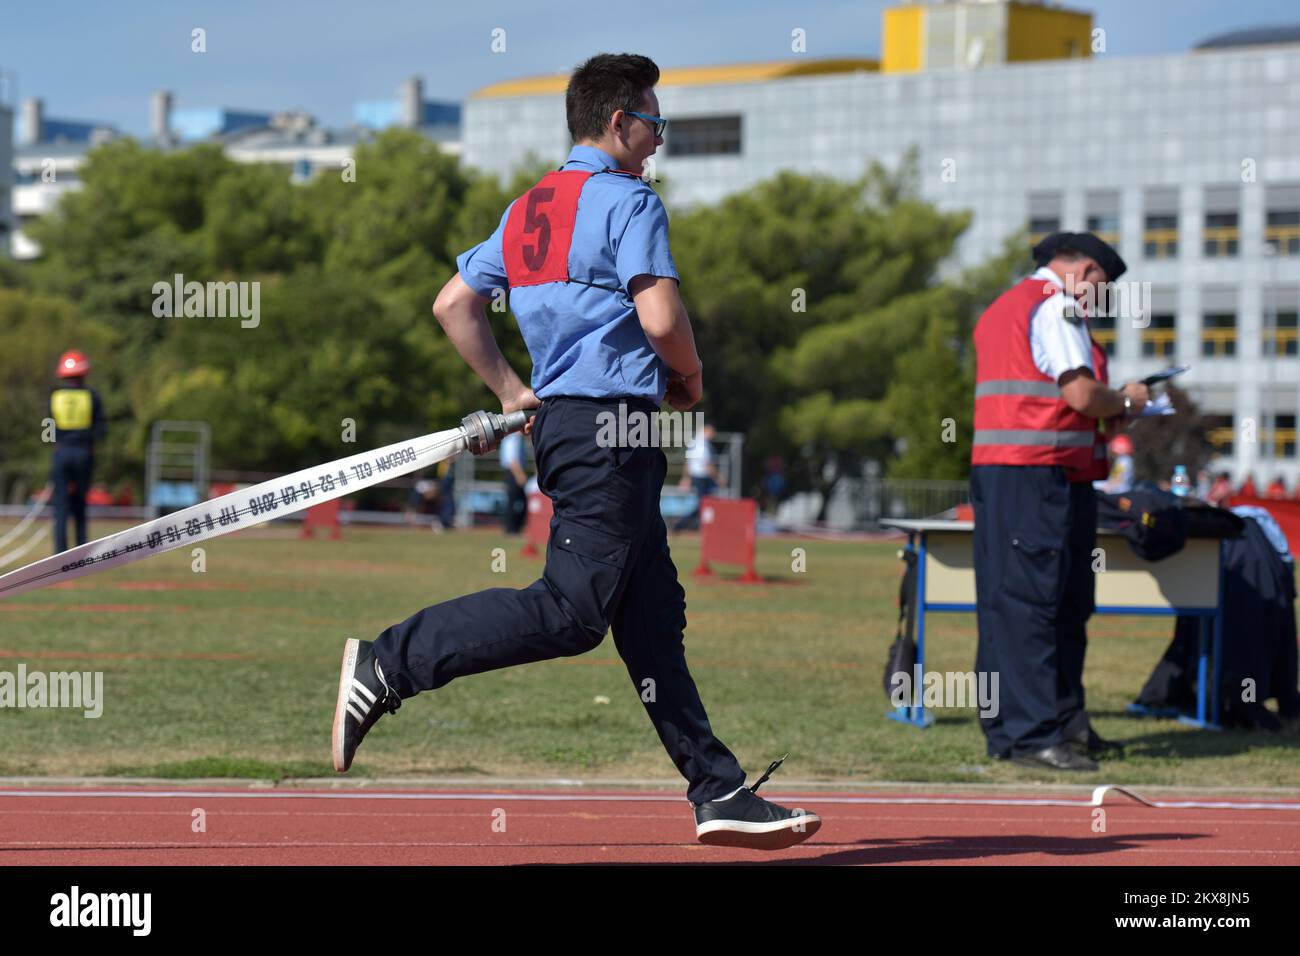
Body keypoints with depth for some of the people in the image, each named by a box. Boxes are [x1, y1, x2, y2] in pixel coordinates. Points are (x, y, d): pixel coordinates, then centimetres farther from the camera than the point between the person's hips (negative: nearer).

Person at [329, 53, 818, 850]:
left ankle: (720, 793, 9)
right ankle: (390, 664, -15)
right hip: (613, 424, -10)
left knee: (654, 618, 8)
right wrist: (690, 379, 1)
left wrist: (511, 391, 22)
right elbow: (661, 317, -18)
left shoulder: (528, 209, 17)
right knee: (571, 611, -14)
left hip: (561, 423, 10)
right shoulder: (627, 200, -8)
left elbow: (453, 305, 18)